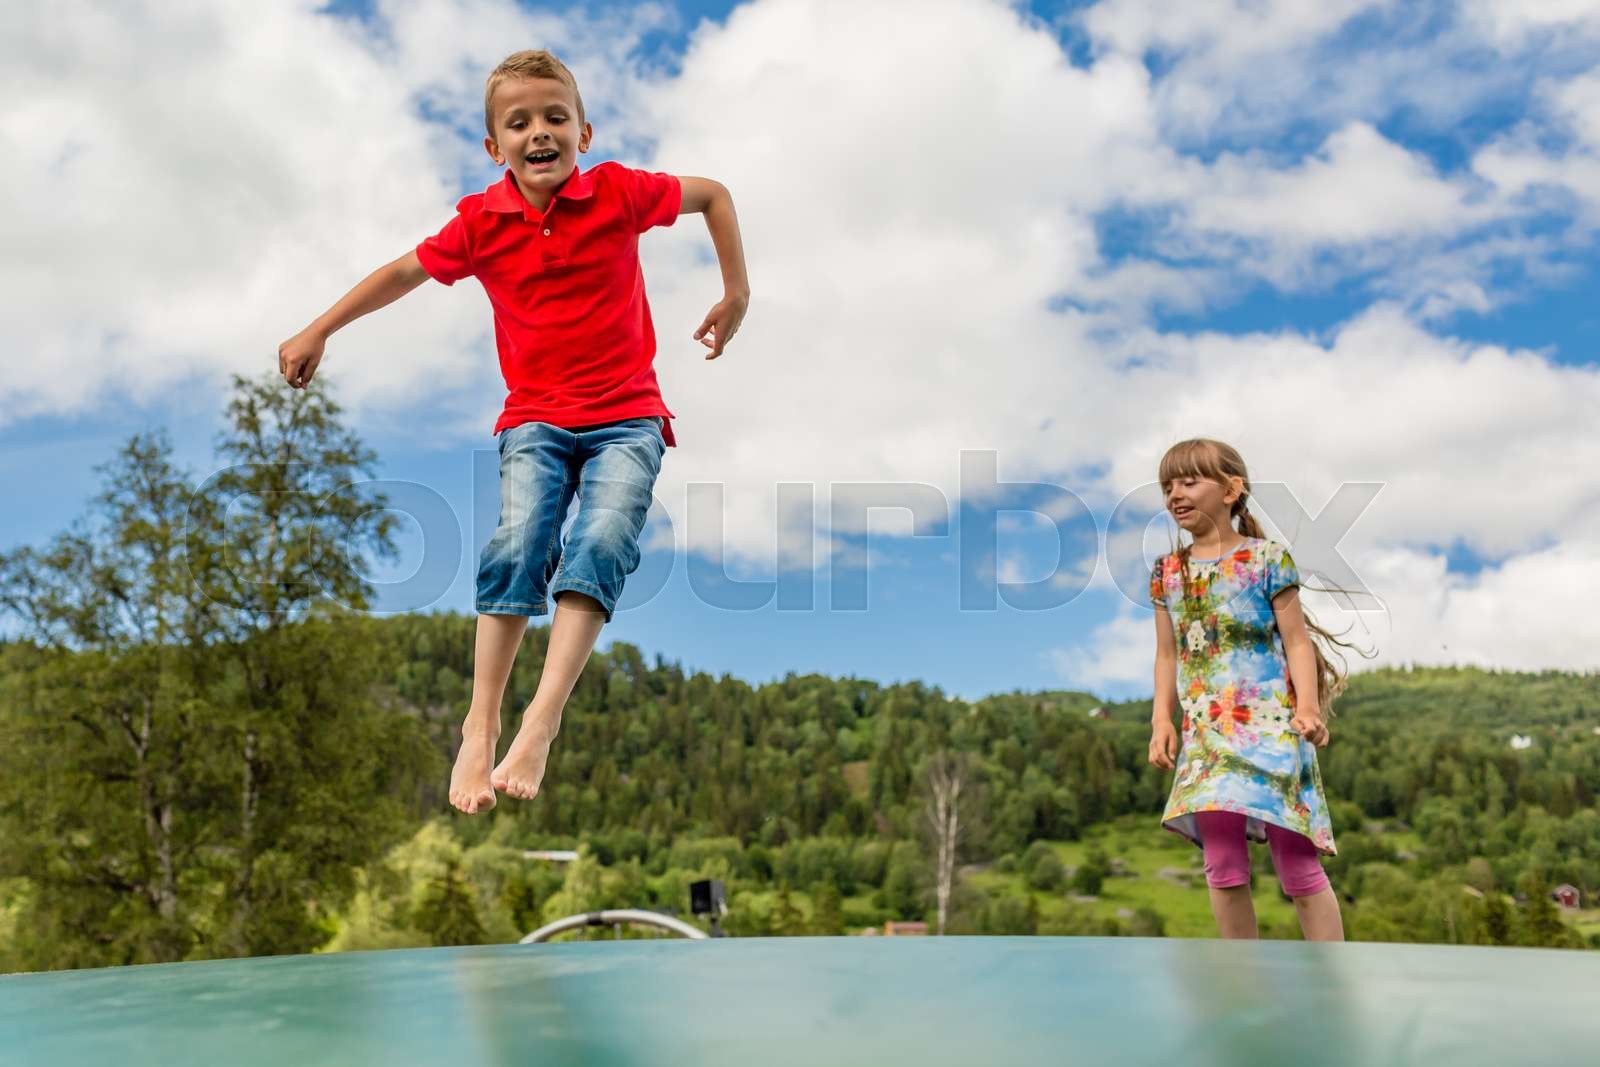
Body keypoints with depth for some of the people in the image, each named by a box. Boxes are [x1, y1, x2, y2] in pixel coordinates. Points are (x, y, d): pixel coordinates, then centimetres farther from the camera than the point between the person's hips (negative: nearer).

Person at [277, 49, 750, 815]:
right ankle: (479, 729, -19)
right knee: (517, 542, -23)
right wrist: (317, 332, 19)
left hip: (626, 416, -1)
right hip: (535, 417, 1)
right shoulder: (481, 221, 2)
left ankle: (539, 726, -31)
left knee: (602, 542, -26)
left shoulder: (618, 192, -2)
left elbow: (713, 193, 12)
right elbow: (404, 271, 16)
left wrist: (737, 293, 10)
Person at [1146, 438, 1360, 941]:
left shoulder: (1267, 558, 0)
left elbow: (1297, 640, -2)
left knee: (1297, 864, -1)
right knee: (1223, 866, 4)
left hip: (1271, 724, -4)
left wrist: (1308, 705, -14)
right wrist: (1162, 718, 6)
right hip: (1206, 734, 4)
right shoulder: (1167, 572, 12)